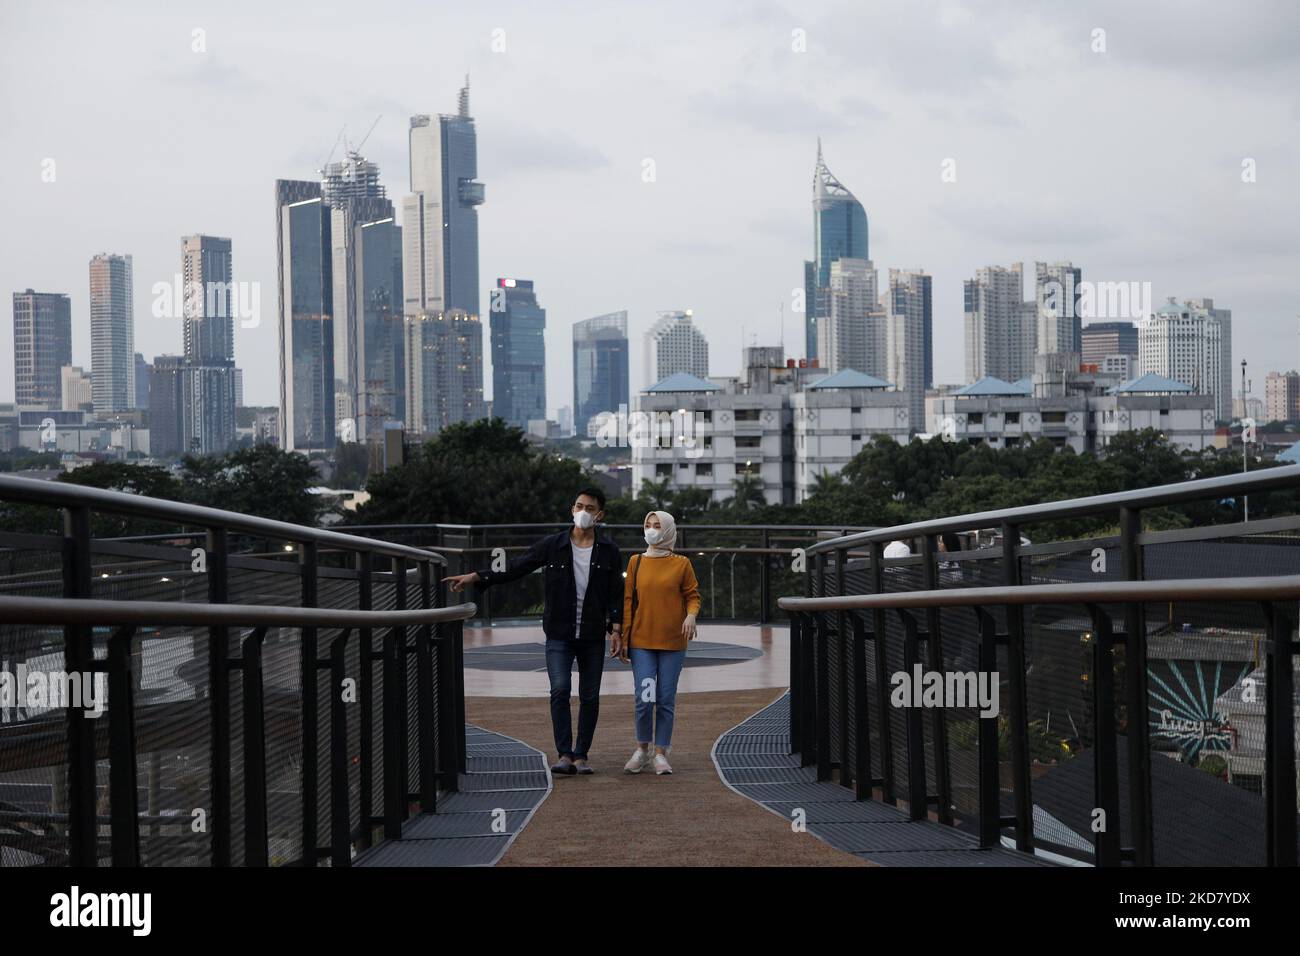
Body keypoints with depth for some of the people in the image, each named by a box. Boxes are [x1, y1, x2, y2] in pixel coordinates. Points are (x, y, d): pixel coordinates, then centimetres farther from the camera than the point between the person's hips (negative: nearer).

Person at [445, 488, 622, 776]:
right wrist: (474, 577, -8)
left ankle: (581, 755, 14)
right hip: (559, 636, -1)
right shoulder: (552, 546, 1)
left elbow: (616, 594, 5)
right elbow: (513, 569, 1)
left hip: (593, 638, 1)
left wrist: (616, 629, -4)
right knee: (560, 690, -15)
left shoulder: (609, 552, 3)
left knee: (590, 697, 4)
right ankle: (564, 755, -13)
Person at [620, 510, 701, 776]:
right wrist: (623, 637, 3)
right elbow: (627, 601, 7)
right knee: (644, 699, -7)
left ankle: (661, 754, 13)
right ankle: (642, 750, 13)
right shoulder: (636, 562, 7)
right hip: (642, 642, 0)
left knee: (666, 699, 2)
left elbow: (693, 595, 7)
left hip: (673, 642, 0)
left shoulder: (681, 564, 3)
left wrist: (691, 615, -15)